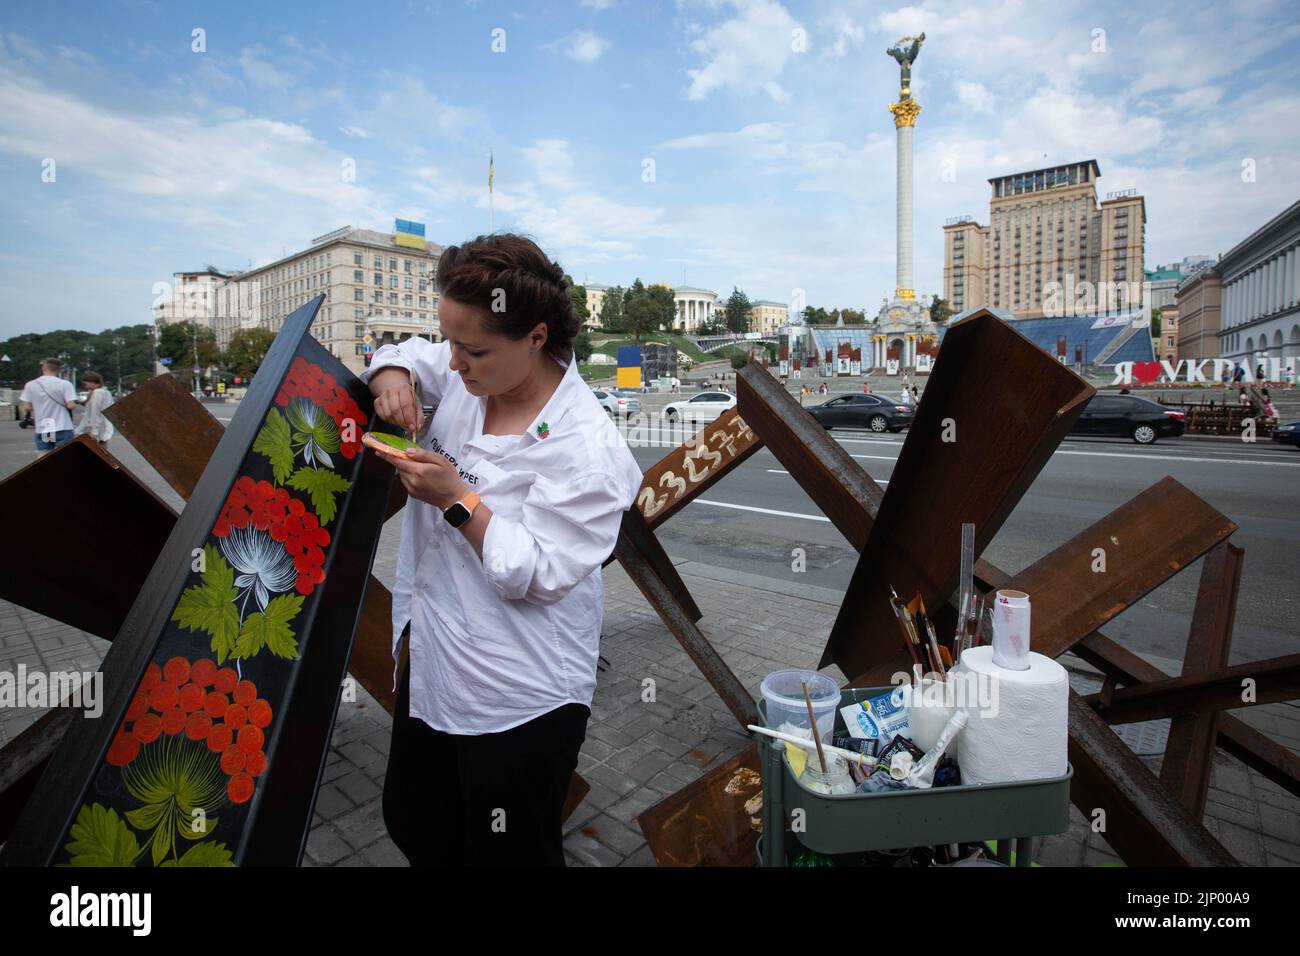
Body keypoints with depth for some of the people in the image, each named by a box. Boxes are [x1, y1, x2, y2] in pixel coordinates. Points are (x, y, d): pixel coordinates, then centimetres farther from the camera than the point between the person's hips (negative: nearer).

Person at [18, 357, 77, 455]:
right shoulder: (65, 384, -8)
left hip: (42, 429, 3)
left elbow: (26, 407, 2)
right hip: (63, 428, -3)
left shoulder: (30, 385, 3)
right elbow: (71, 405, -13)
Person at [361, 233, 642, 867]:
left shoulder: (587, 448, -26)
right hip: (430, 668, 8)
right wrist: (392, 377, -6)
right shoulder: (470, 378, -4)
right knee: (413, 826, 30)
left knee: (508, 854, 16)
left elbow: (535, 574, -24)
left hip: (518, 704, -8)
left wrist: (457, 499, -25)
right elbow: (405, 355, 17)